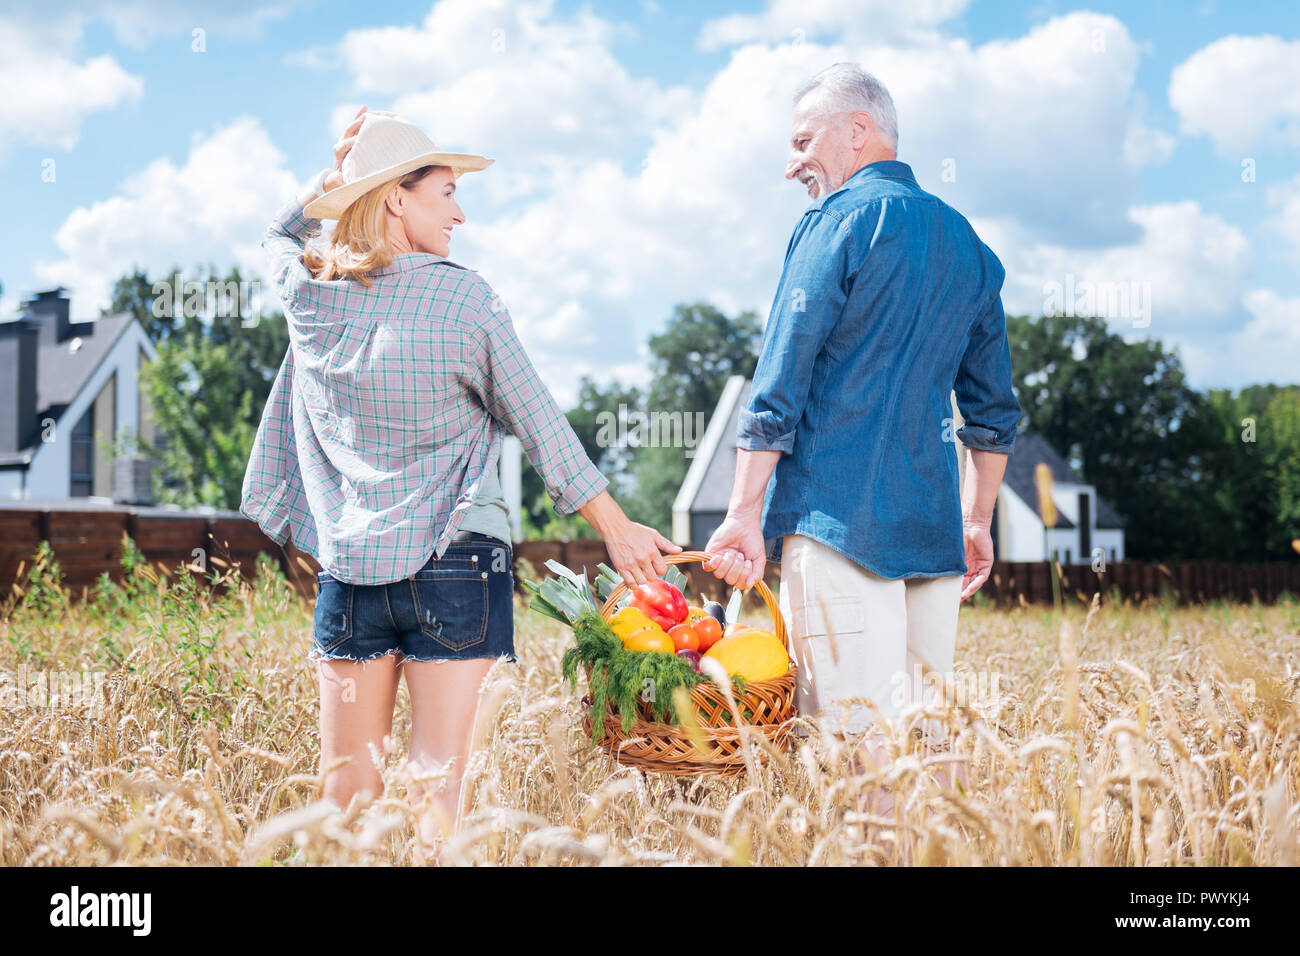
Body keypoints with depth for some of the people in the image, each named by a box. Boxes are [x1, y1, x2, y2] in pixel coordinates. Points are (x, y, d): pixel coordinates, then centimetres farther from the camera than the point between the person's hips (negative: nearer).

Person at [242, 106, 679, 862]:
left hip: (350, 570, 4)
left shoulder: (309, 294, 2)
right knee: (440, 795, -4)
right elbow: (540, 427, -1)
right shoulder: (465, 299, -7)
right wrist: (617, 528, 9)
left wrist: (335, 174, 14)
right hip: (455, 567, -3)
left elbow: (281, 235, 28)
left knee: (347, 794, 10)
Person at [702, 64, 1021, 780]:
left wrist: (744, 513, -9)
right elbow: (993, 409, 21)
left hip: (837, 514, -7)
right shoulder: (967, 244, 19)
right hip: (931, 526, 7)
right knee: (928, 734, 10)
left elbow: (781, 379, -9)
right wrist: (977, 522, 26)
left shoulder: (840, 219, -3)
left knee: (855, 735, -7)